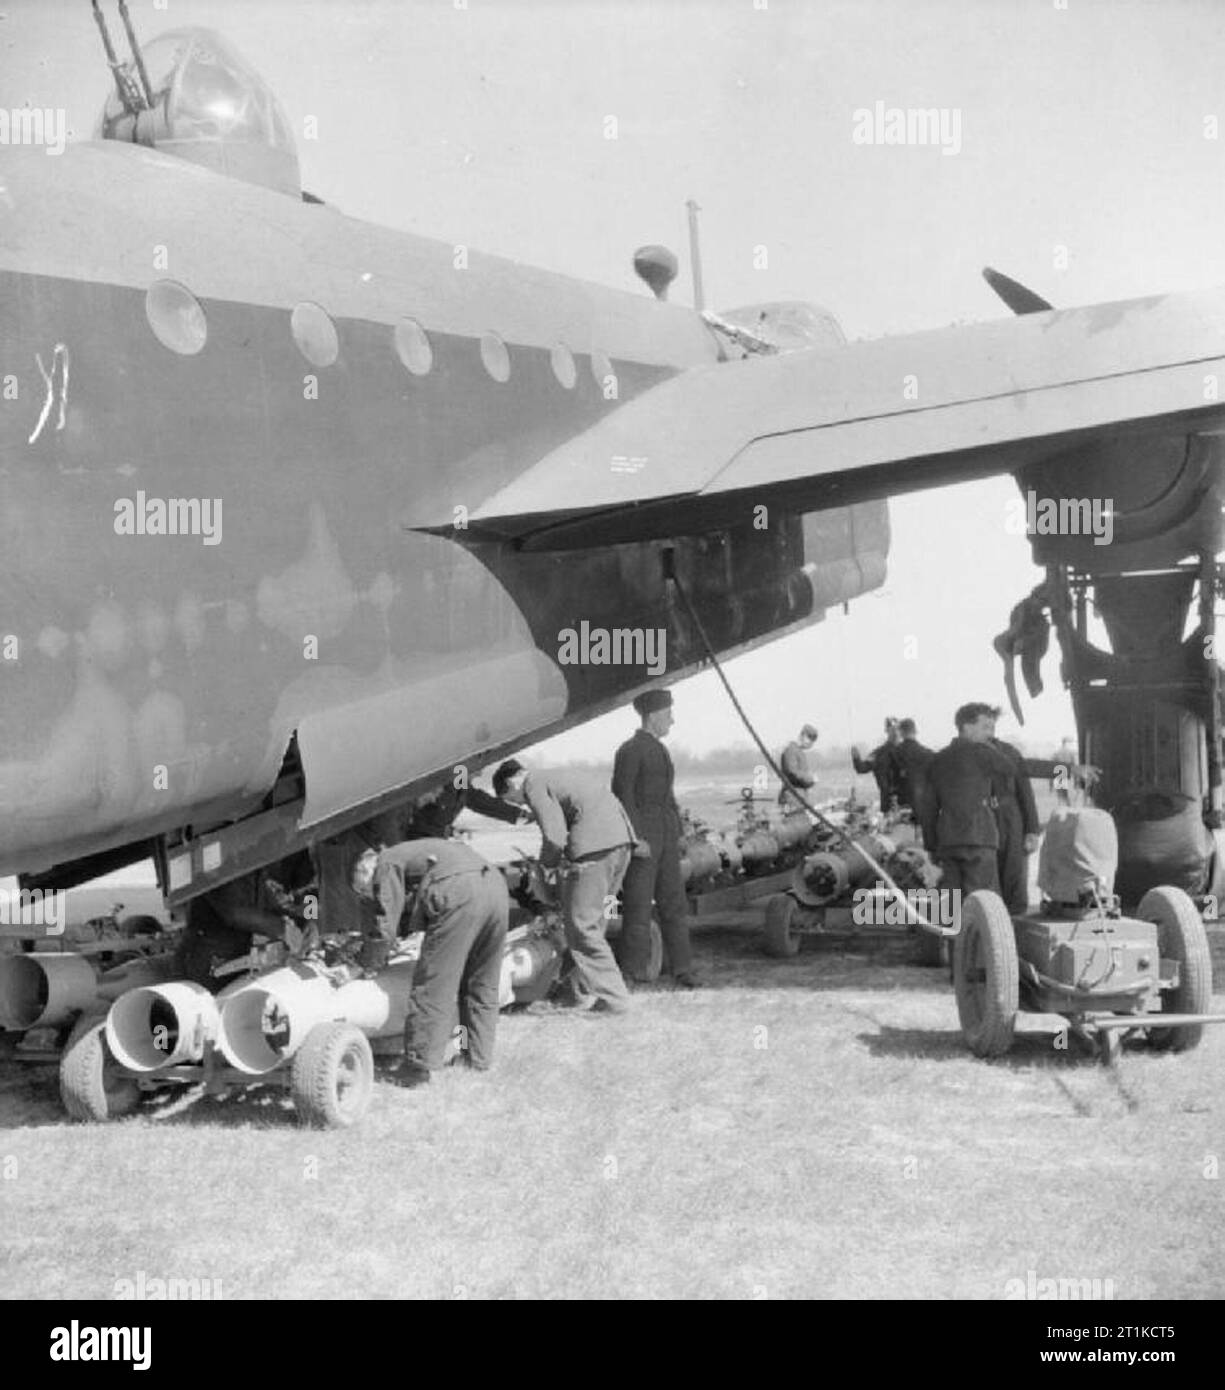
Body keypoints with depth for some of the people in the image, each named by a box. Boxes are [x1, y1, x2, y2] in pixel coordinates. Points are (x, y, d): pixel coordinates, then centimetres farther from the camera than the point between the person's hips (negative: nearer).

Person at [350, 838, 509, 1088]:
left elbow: (386, 928, 8)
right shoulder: (409, 853, 37)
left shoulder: (386, 864, 13)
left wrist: (367, 966, 19)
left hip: (459, 893, -8)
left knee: (434, 986, -2)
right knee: (482, 984, 18)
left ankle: (420, 1065, 0)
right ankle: (479, 1058, 25)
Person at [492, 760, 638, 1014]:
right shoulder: (555, 779, 30)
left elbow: (555, 837, -8)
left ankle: (612, 998, -3)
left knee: (581, 924, -2)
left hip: (595, 844, -9)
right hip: (623, 837, 9)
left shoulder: (533, 785, 1)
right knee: (594, 922, 17)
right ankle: (586, 993, 21)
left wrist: (546, 865, 10)